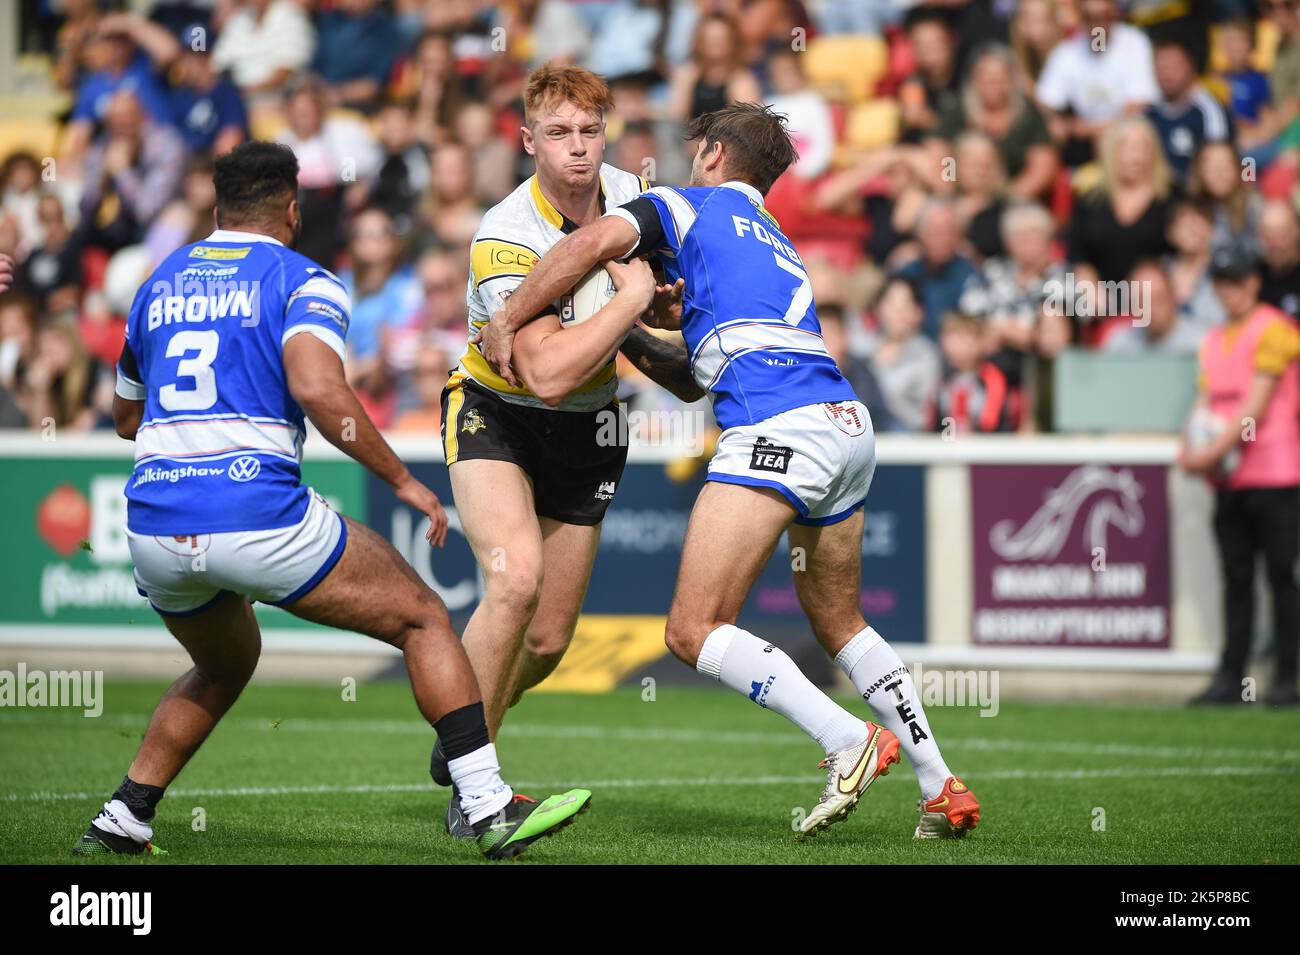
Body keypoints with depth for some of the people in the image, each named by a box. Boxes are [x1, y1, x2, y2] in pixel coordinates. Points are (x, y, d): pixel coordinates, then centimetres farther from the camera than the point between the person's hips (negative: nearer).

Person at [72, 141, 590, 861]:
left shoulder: (159, 283, 19)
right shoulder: (301, 282, 1)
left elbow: (126, 417, 29)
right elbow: (319, 390, -18)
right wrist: (402, 479, -9)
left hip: (153, 527, 6)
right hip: (259, 516, -6)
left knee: (224, 666, 32)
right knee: (423, 619, 8)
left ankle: (121, 822, 23)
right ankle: (489, 809, -3)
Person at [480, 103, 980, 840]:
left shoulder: (691, 205, 13)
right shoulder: (778, 244, 35)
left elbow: (594, 241, -6)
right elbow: (699, 373, 38)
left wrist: (507, 322, 2)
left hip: (777, 427, -8)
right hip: (848, 424, 8)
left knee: (694, 630, -9)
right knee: (839, 624, 23)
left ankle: (850, 741, -20)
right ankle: (943, 789, 18)